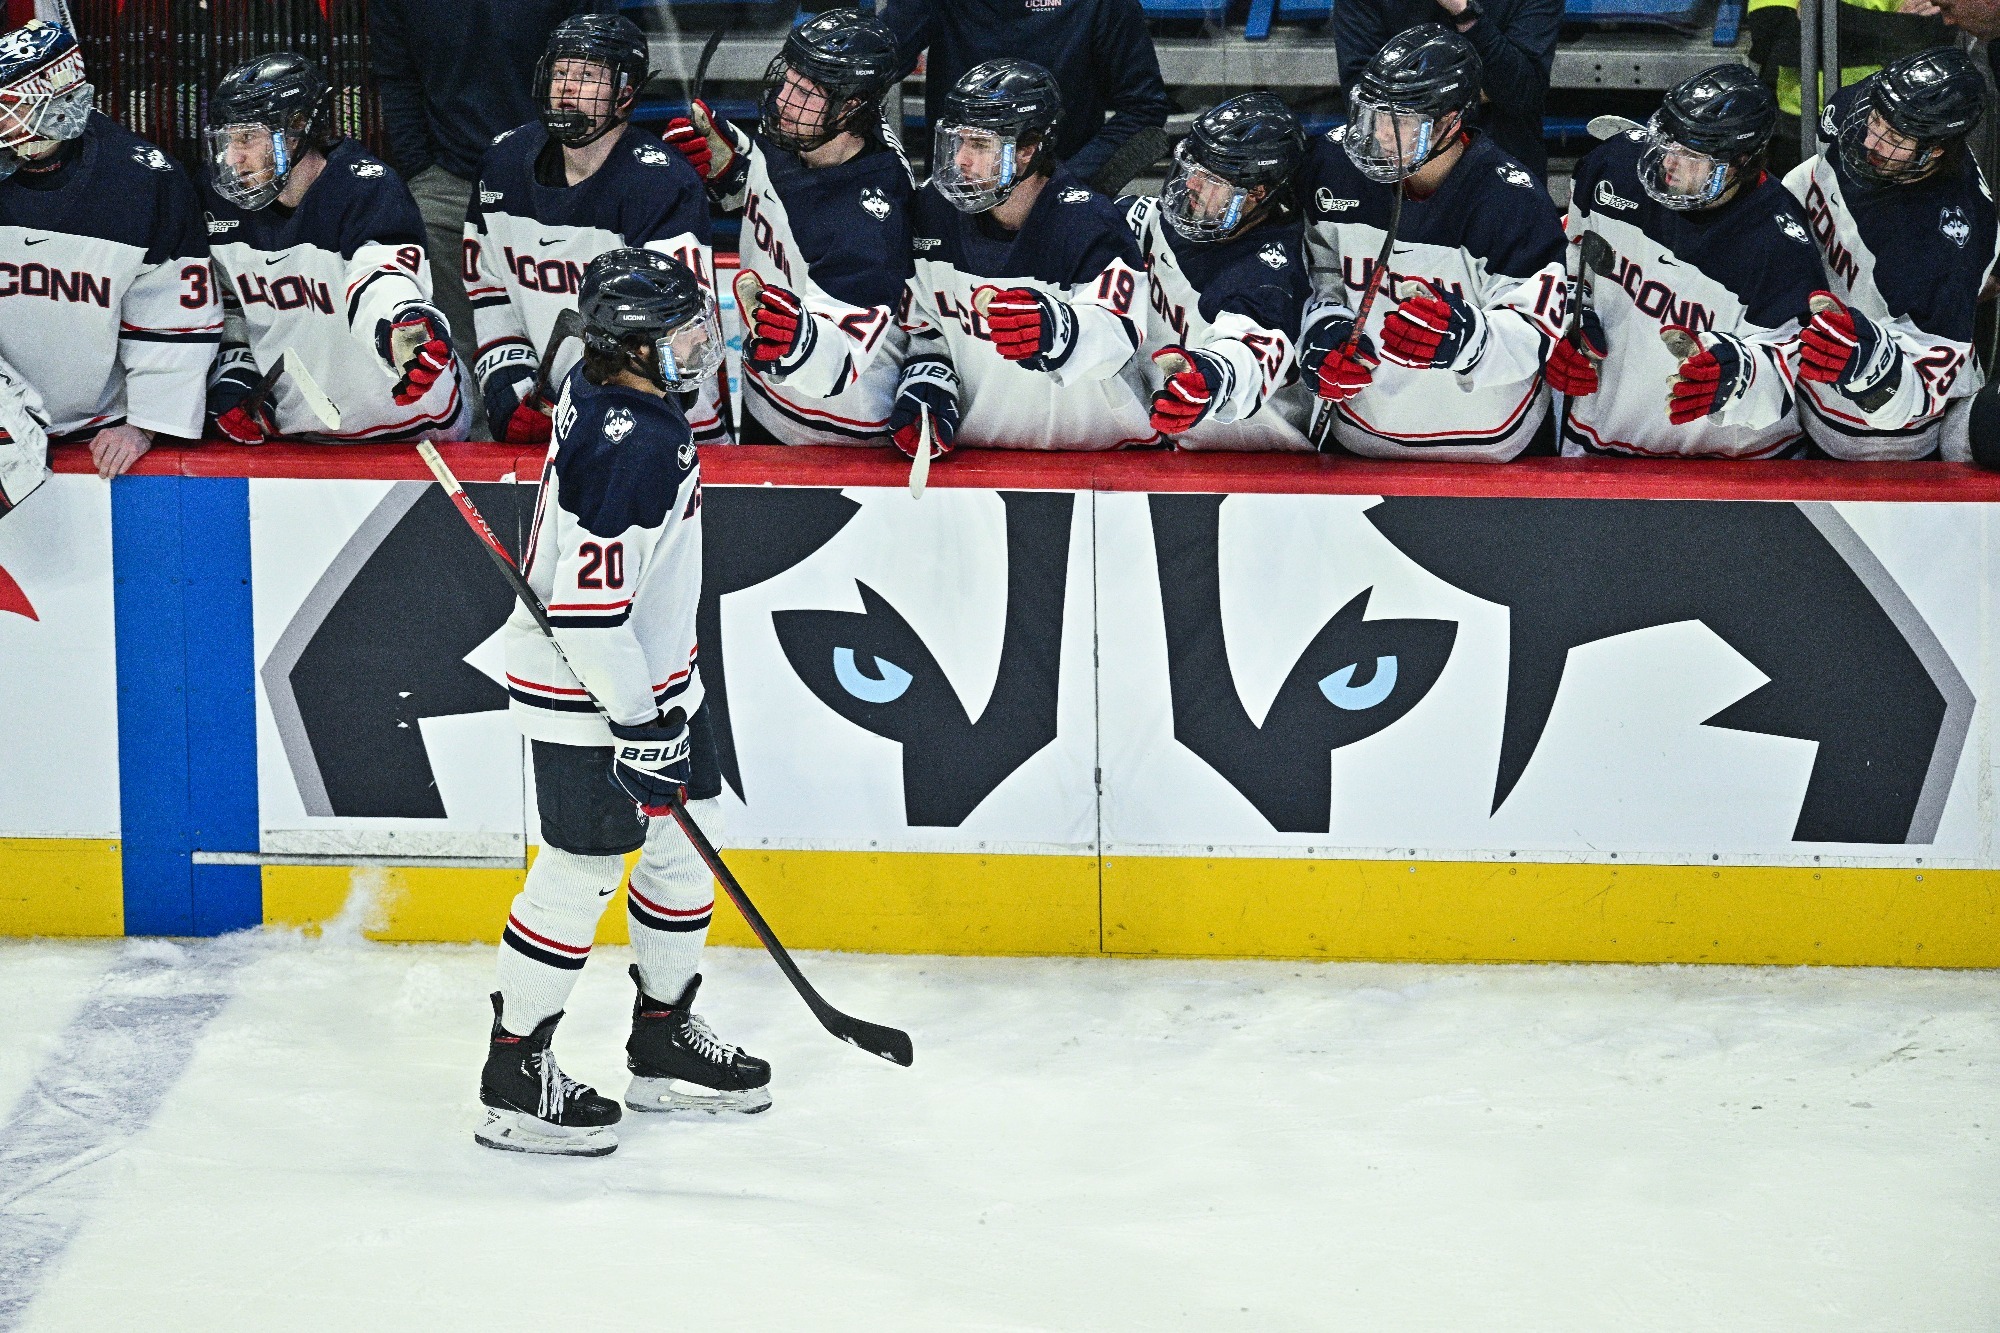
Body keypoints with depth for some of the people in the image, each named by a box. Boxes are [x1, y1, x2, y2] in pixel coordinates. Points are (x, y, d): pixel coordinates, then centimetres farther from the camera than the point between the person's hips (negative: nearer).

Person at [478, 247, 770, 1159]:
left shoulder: (599, 388, 0)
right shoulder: (627, 449, -28)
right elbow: (588, 606, -28)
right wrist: (637, 724, -23)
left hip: (652, 672, 10)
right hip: (587, 695, -10)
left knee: (686, 844, 16)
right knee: (583, 872, -2)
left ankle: (664, 1046, 30)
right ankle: (515, 1080, 8)